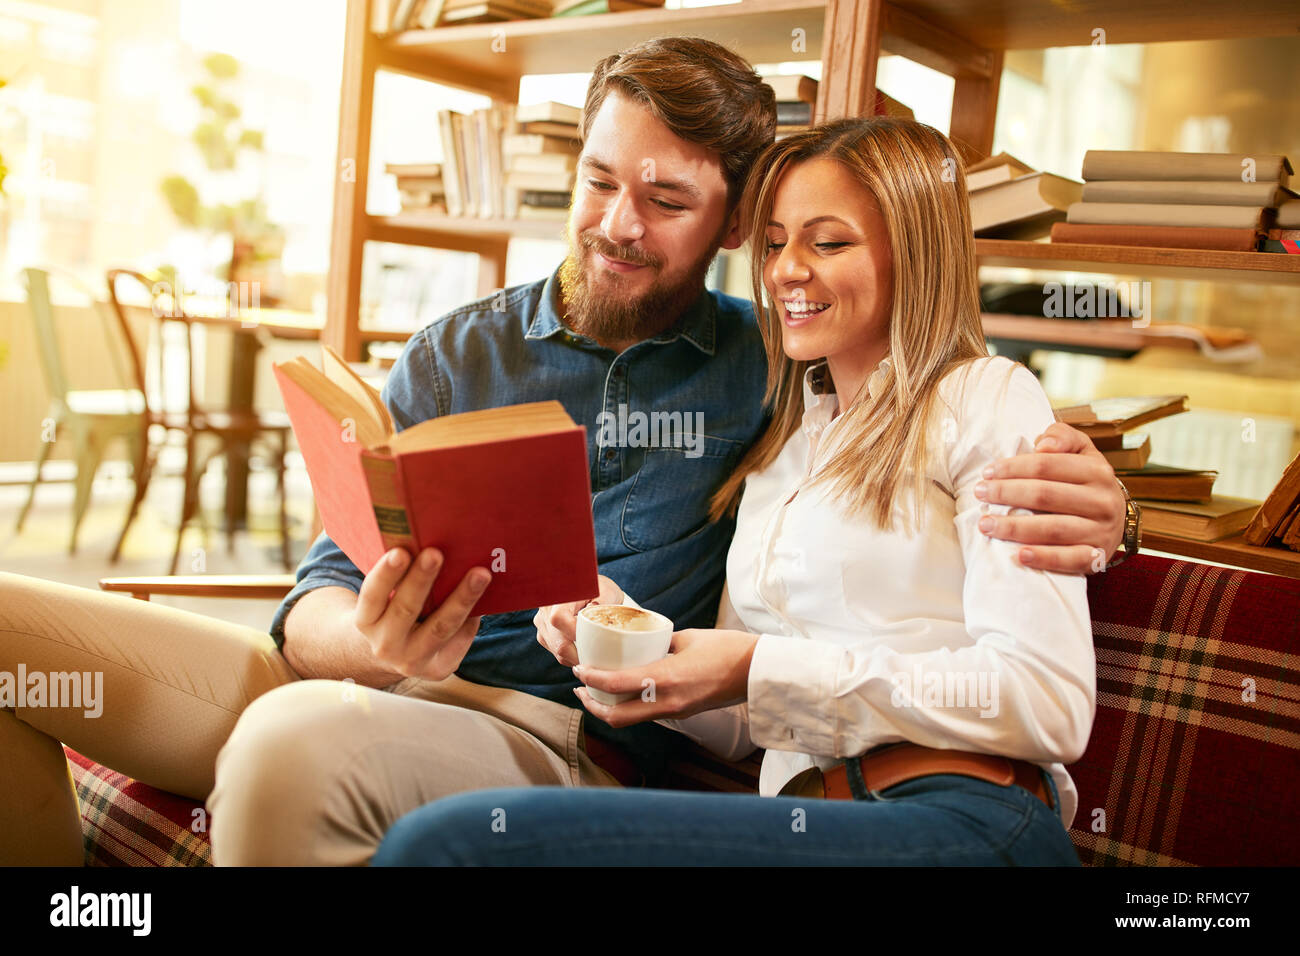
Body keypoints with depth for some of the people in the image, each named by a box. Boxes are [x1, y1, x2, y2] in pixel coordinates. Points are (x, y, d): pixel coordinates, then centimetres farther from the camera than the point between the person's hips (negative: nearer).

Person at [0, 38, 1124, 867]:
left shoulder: (775, 367, 7)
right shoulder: (459, 352, 12)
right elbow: (329, 584, 6)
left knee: (297, 741, -37)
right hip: (363, 685, 4)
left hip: (564, 736, -3)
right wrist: (366, 641, -20)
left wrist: (1080, 504, -15)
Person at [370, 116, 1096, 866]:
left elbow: (1049, 704, -9)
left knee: (449, 838, -24)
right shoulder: (780, 449, 22)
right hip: (808, 824, 5)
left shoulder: (987, 402, 4)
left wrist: (760, 671, -12)